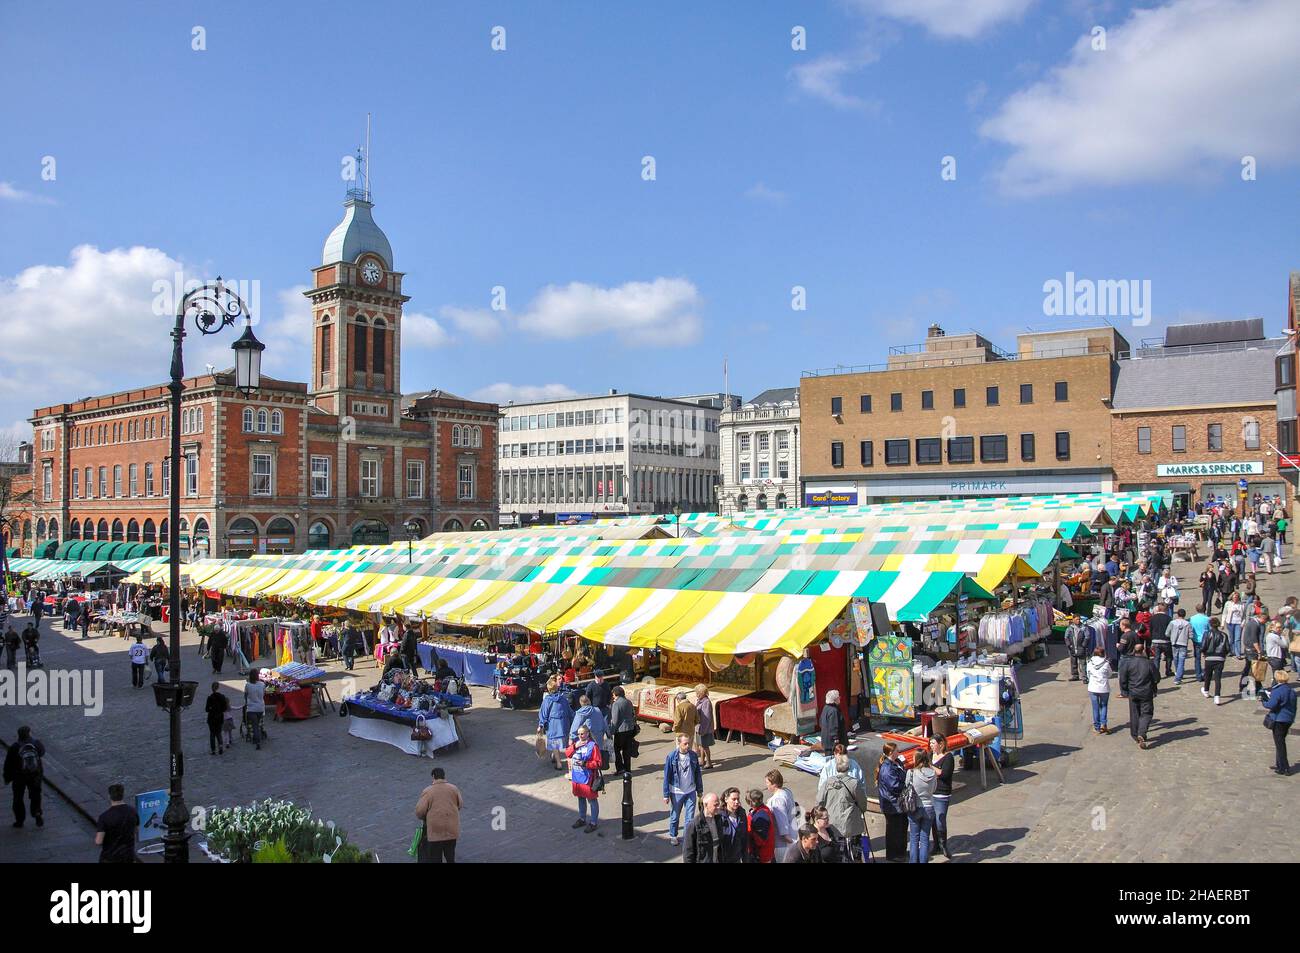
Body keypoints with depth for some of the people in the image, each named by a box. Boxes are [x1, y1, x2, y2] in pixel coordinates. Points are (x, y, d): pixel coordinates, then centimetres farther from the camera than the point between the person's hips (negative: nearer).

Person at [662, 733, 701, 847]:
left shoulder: (693, 756, -4)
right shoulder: (672, 756, -14)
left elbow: (698, 774, 7)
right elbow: (667, 776, -8)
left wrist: (699, 790, 12)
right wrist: (666, 794, -6)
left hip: (691, 791, 2)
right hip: (677, 792, -2)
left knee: (690, 817, 4)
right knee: (674, 816, 15)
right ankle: (673, 836, 35)